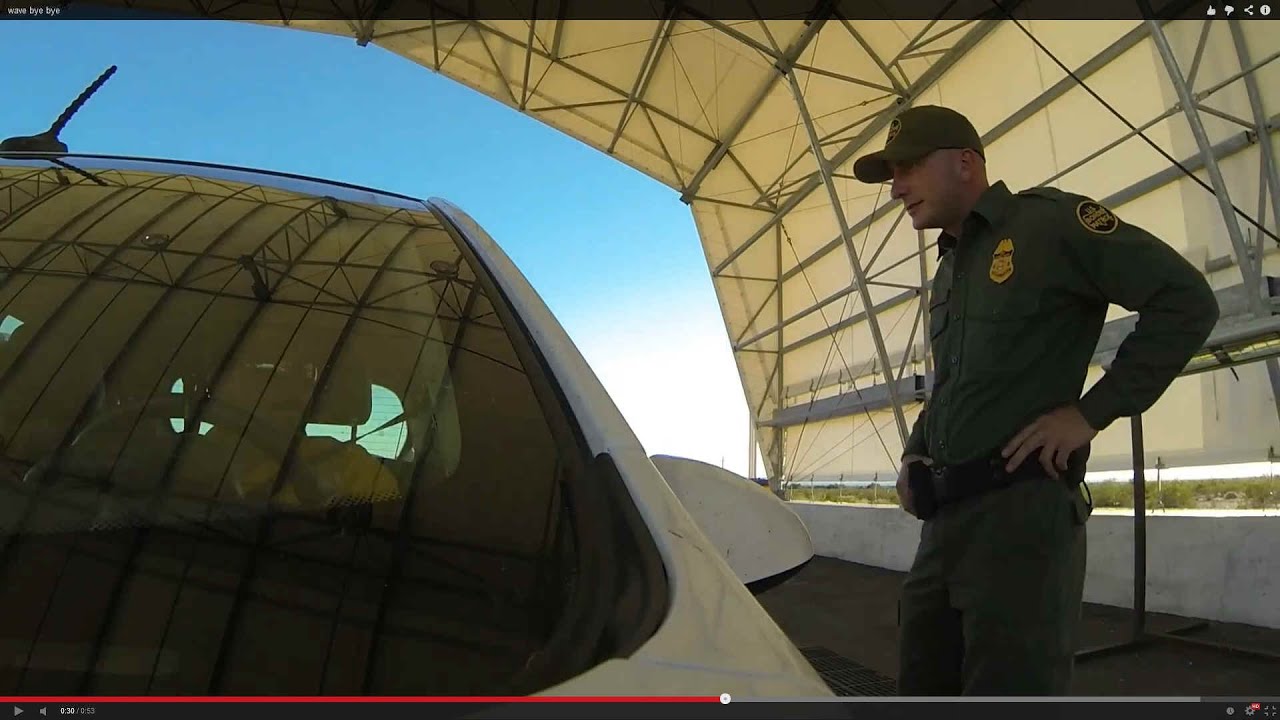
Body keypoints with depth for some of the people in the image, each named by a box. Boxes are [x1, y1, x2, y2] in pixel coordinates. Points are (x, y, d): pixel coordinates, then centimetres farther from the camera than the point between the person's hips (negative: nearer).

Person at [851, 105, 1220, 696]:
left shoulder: (1048, 220, -4)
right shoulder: (946, 272, 21)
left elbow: (1187, 300, -8)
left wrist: (1092, 412, -13)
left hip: (1022, 511, -8)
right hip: (945, 517, 9)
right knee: (923, 682, 16)